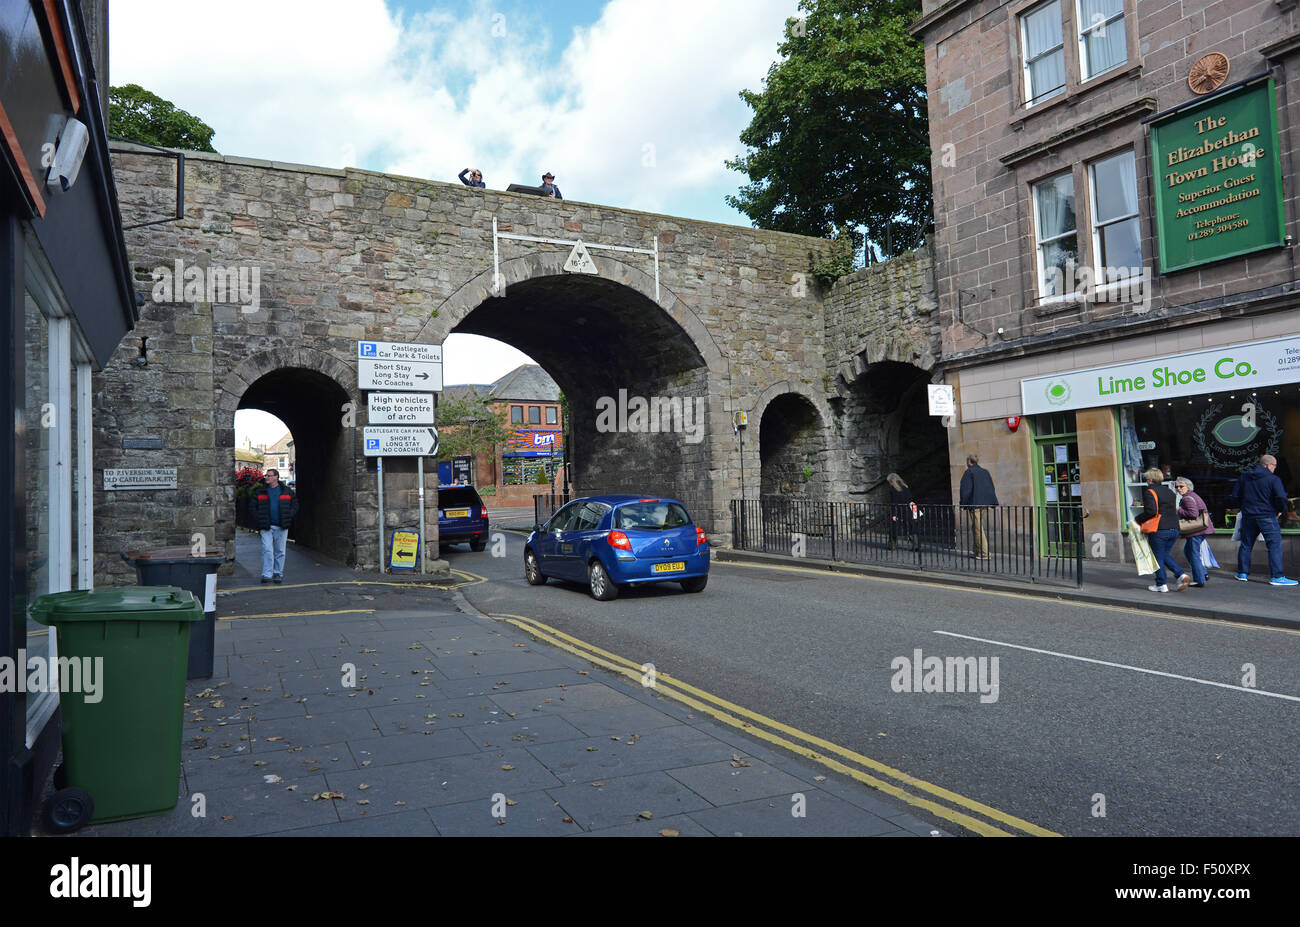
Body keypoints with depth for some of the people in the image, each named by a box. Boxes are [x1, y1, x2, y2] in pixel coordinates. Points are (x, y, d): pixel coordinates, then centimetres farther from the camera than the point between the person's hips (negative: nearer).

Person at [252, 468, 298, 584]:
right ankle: (267, 575, -9)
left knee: (280, 551, 6)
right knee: (267, 550, -10)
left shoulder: (287, 492, 7)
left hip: (281, 527, 0)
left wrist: (288, 517, -4)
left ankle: (278, 574, 16)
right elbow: (253, 507, 11)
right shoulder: (260, 492, 8)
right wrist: (258, 520, -2)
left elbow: (295, 505, 10)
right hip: (266, 527, 0)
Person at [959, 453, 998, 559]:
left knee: (978, 529, -5)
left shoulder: (969, 472, -7)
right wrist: (993, 503, 14)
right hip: (985, 504, 7)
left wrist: (963, 503, -6)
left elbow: (965, 489, -11)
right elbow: (992, 488, 13)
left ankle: (984, 554, -7)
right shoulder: (985, 472, 14)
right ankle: (978, 552, 18)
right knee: (975, 527, 17)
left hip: (975, 504, -7)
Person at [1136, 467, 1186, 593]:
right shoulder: (1170, 492, 15)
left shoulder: (1149, 492, -9)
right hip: (1174, 529, 7)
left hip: (1159, 531, -7)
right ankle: (1181, 575, 3)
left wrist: (1138, 519, -8)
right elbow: (1175, 511, 18)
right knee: (1166, 555, 20)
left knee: (1158, 557, 4)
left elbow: (1151, 511, -21)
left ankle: (1161, 585, 9)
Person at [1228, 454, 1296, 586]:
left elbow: (1234, 497, 9)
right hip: (1267, 516, -5)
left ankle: (1242, 573, 17)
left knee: (1246, 545, 13)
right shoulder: (1273, 479, -8)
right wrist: (1280, 510, 1)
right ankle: (1277, 576, -7)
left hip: (1248, 516, 5)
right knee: (1275, 545, -2)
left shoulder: (1243, 477, 8)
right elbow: (1281, 498, -16)